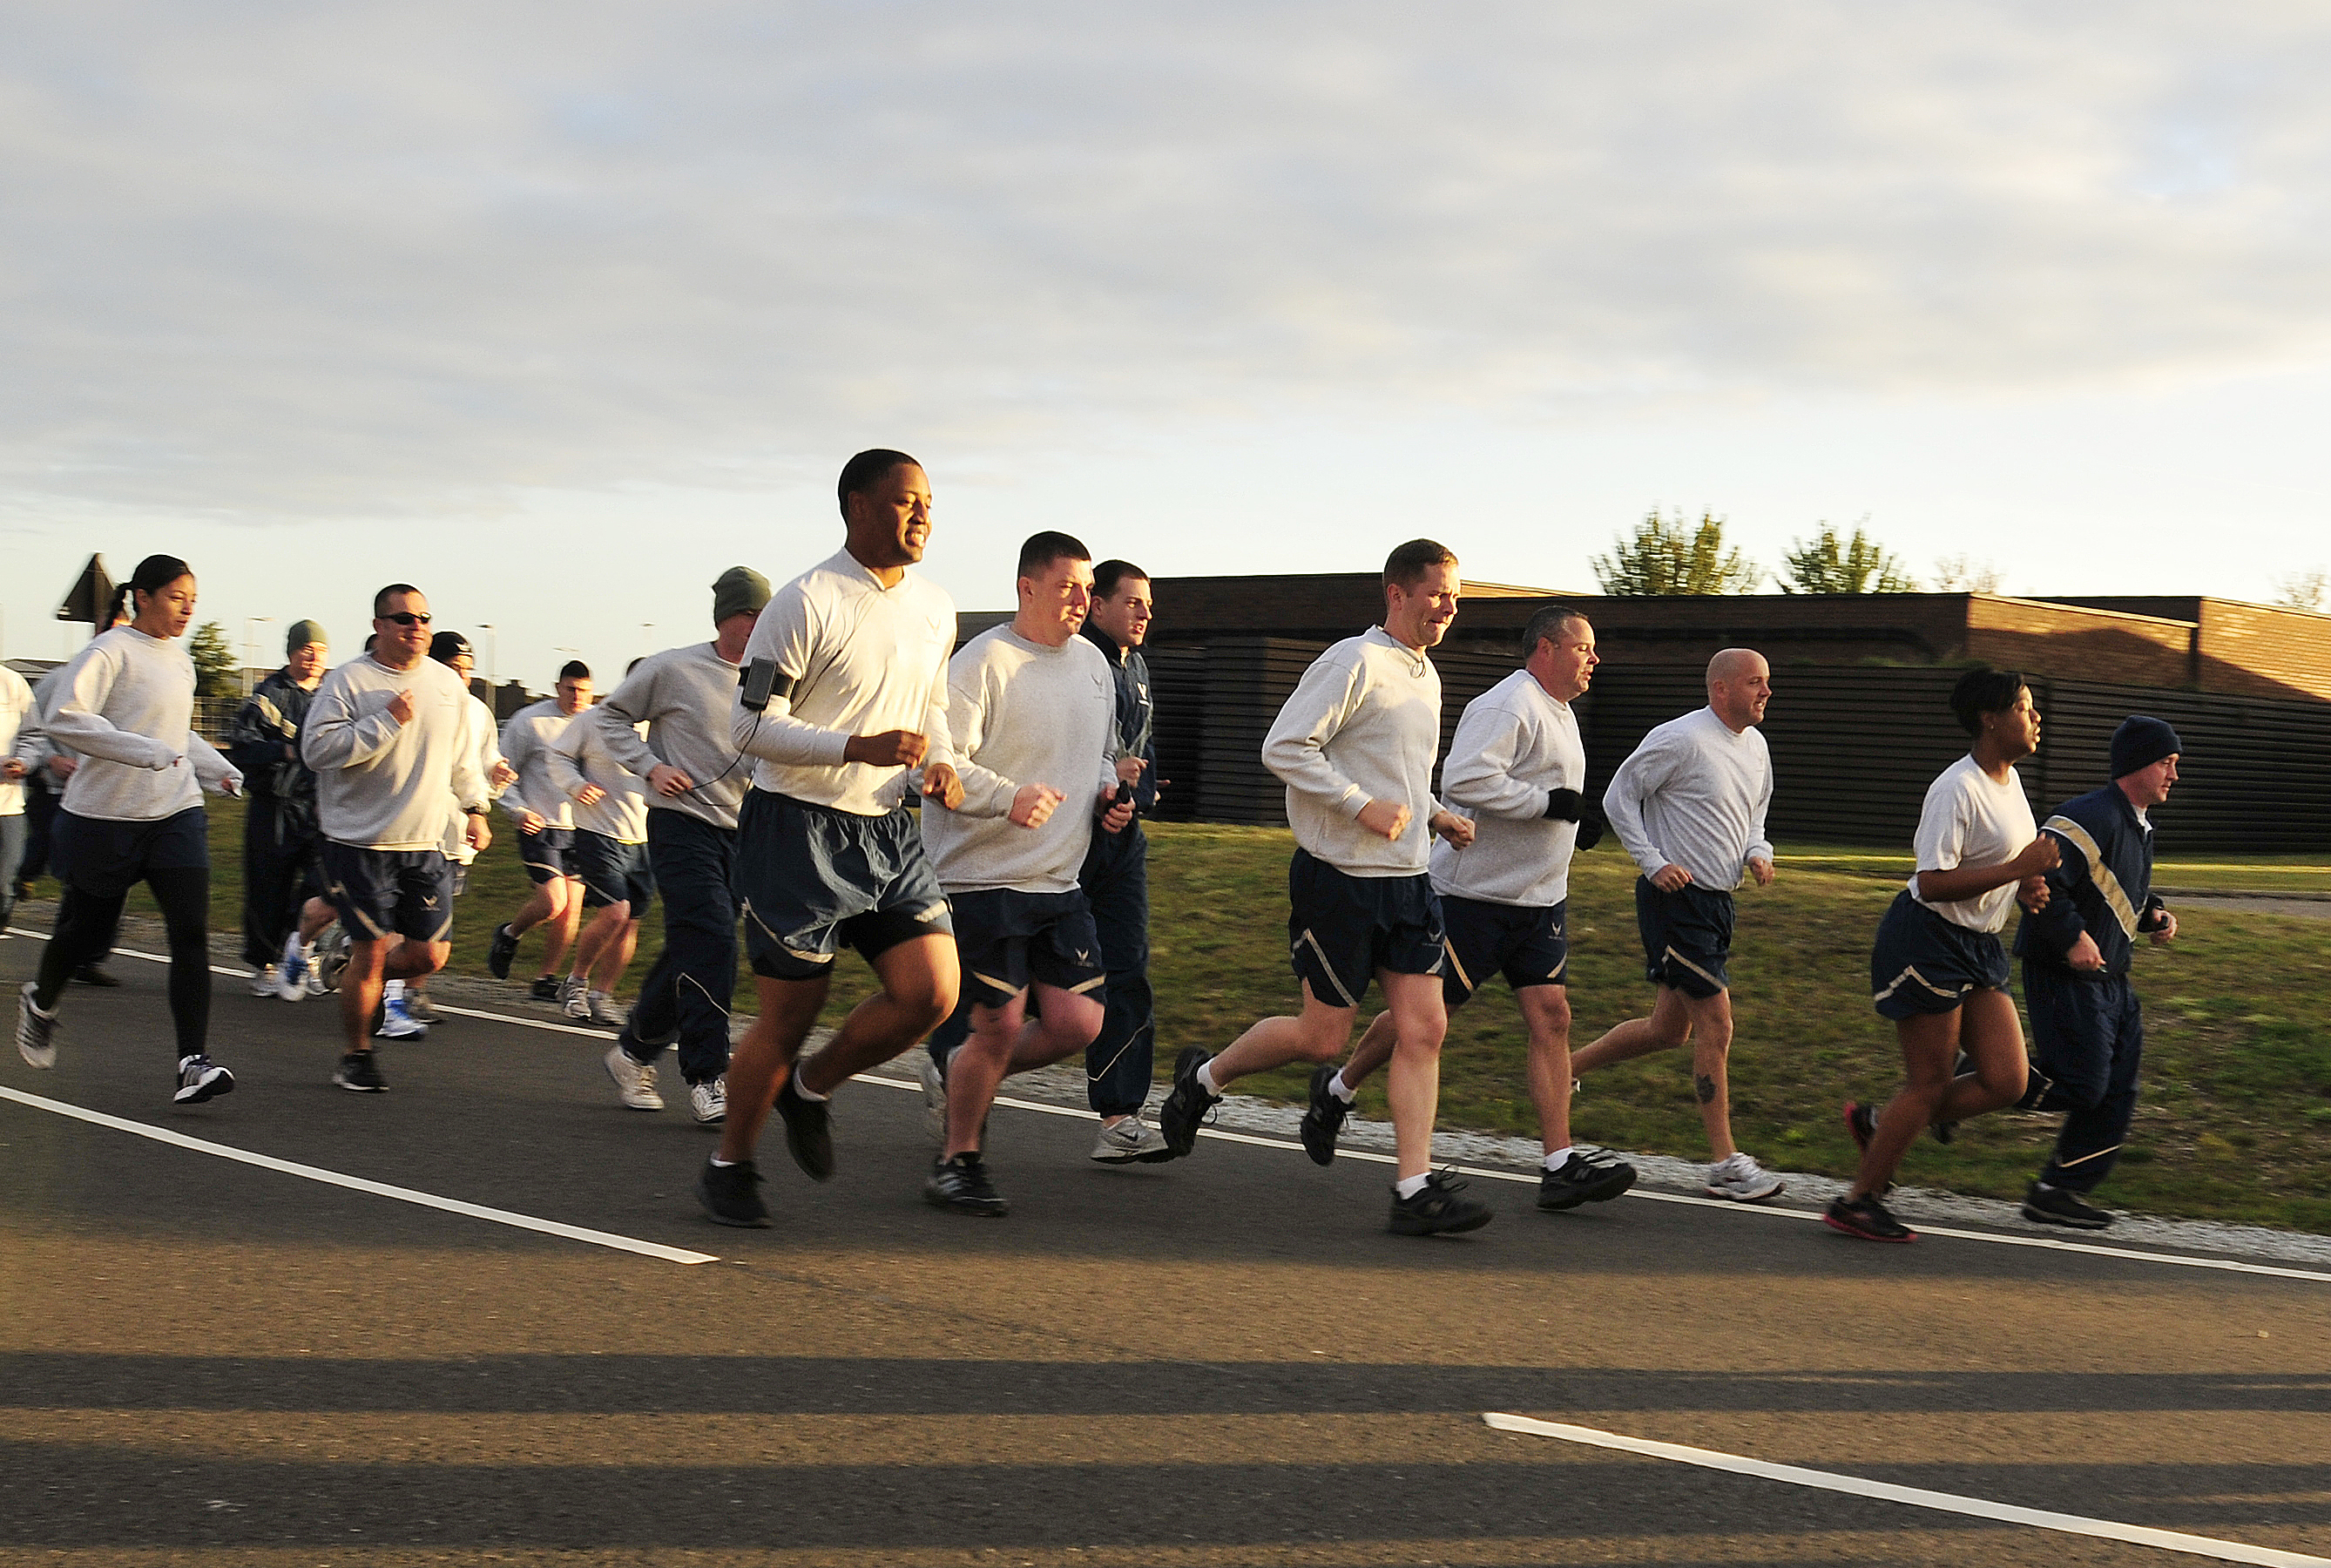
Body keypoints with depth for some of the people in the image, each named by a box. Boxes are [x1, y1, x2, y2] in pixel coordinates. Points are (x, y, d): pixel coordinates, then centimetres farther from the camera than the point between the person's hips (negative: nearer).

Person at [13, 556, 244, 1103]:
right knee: (87, 931, 11)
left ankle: (193, 1063, -15)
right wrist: (147, 752, -29)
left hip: (177, 813, 6)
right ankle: (40, 1001, 44)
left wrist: (219, 770, 16)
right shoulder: (110, 652, -11)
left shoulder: (178, 659, 14)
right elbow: (62, 718, -25)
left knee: (192, 934, -11)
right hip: (105, 817, -5)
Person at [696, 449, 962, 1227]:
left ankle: (811, 1089, 19)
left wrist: (940, 762, 3)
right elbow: (749, 725, -14)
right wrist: (859, 747, -24)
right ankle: (729, 1166, 22)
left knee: (932, 992, -8)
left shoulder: (935, 608, 10)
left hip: (887, 831, 6)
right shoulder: (808, 603, -13)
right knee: (788, 1015, -1)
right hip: (798, 832, -6)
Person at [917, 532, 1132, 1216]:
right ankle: (957, 1162, 15)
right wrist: (1009, 798, -31)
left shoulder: (1092, 663, 13)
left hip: (1060, 883, 7)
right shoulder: (983, 662, -12)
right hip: (983, 877, -7)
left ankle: (967, 1075, 26)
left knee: (1078, 1024, 0)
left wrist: (1108, 793, 7)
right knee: (1000, 1025, -5)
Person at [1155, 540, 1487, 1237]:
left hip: (1407, 880, 8)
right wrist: (1364, 806, -21)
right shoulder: (1355, 663, -12)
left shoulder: (1426, 675, 16)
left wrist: (1434, 815, 11)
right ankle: (1203, 1078, 25)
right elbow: (1284, 747, -18)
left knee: (1424, 1028, -2)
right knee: (1325, 1036, 0)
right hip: (1339, 875, -8)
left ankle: (1416, 1189, -1)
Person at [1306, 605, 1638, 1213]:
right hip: (1477, 892, -9)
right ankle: (1336, 1090, 23)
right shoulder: (1506, 706, -15)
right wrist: (1551, 803, -23)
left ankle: (1560, 1163, -7)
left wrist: (1577, 820, 12)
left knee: (1551, 1016, -3)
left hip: (1539, 899, 9)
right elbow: (1463, 780, -28)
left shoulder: (1559, 713, 18)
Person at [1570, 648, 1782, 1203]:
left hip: (1716, 902, 9)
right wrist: (1655, 863, -15)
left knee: (1669, 1030, 13)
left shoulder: (1756, 747, 12)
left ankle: (1564, 1068, 31)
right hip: (1675, 896, -9)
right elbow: (1618, 797, -9)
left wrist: (1758, 853, 4)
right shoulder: (1682, 740, -14)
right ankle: (1725, 1164, -4)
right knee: (1716, 1022, -10)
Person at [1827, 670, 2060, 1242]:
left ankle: (1878, 1124, 18)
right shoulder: (1957, 789, -19)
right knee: (1929, 1087, -3)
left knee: (2006, 1081, 1)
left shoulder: (2009, 778, 10)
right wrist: (2018, 869, -25)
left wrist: (2026, 885, 5)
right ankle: (1858, 1203, 11)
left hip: (1978, 947, 9)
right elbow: (1932, 883, -26)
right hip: (1927, 942, -9)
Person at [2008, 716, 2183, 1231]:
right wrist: (2073, 937, -24)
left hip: (2109, 977, 10)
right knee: (2079, 1085, -13)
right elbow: (2040, 879, -26)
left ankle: (2059, 1193, 13)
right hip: (2064, 975, -10)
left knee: (2116, 1094, 6)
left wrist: (2152, 915, 11)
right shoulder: (2091, 817, -18)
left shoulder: (2141, 827, 15)